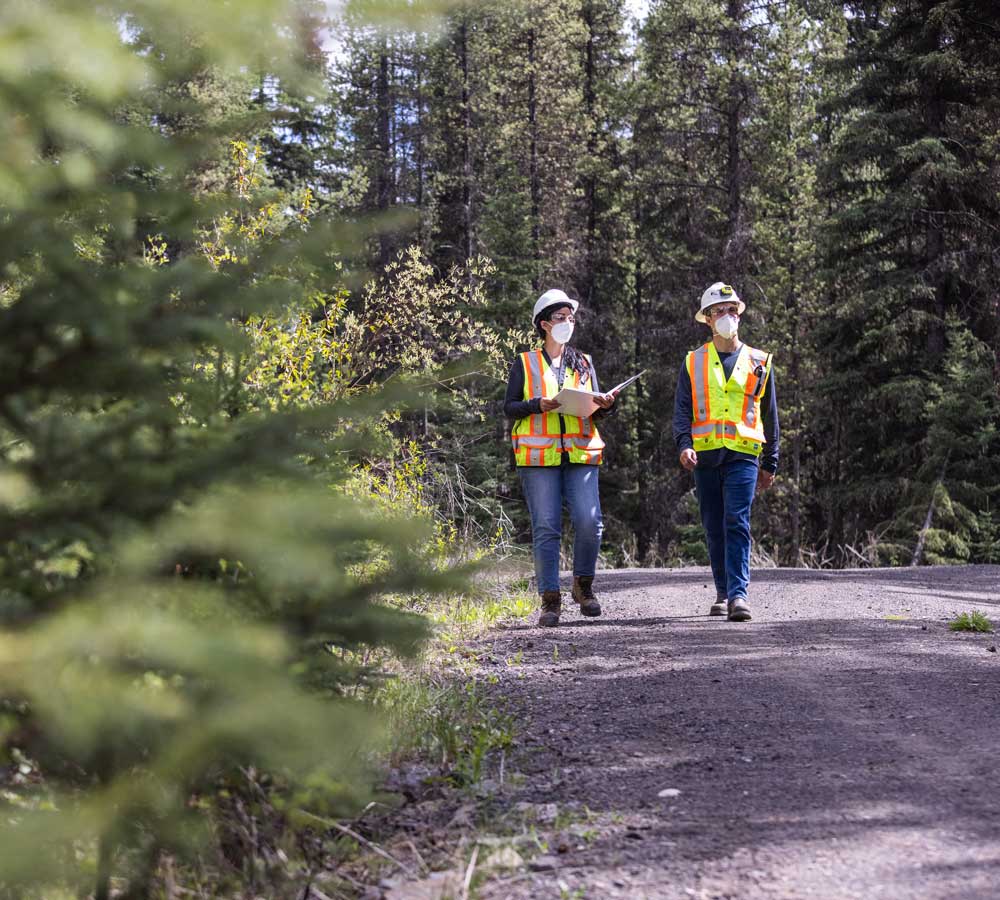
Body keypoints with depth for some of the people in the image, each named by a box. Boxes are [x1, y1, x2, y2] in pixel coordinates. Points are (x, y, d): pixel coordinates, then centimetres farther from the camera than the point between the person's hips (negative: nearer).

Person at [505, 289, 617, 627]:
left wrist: (604, 404, -4)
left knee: (589, 521, -12)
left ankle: (583, 585, 10)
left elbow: (595, 409, 19)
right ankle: (550, 599, 2)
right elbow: (509, 407, 5)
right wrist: (539, 404, -12)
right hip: (539, 457, -2)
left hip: (581, 453, 2)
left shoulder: (584, 362, 19)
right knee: (546, 528, -5)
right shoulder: (525, 363, 10)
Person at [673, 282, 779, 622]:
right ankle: (723, 593, 17)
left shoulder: (759, 362, 10)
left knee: (737, 523, -14)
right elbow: (682, 410, 5)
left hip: (743, 456, -2)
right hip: (705, 456, 2)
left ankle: (739, 594, -20)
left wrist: (770, 464, 14)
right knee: (714, 528, 6)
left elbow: (769, 416, 15)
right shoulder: (693, 363, 11)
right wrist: (684, 445, -13)